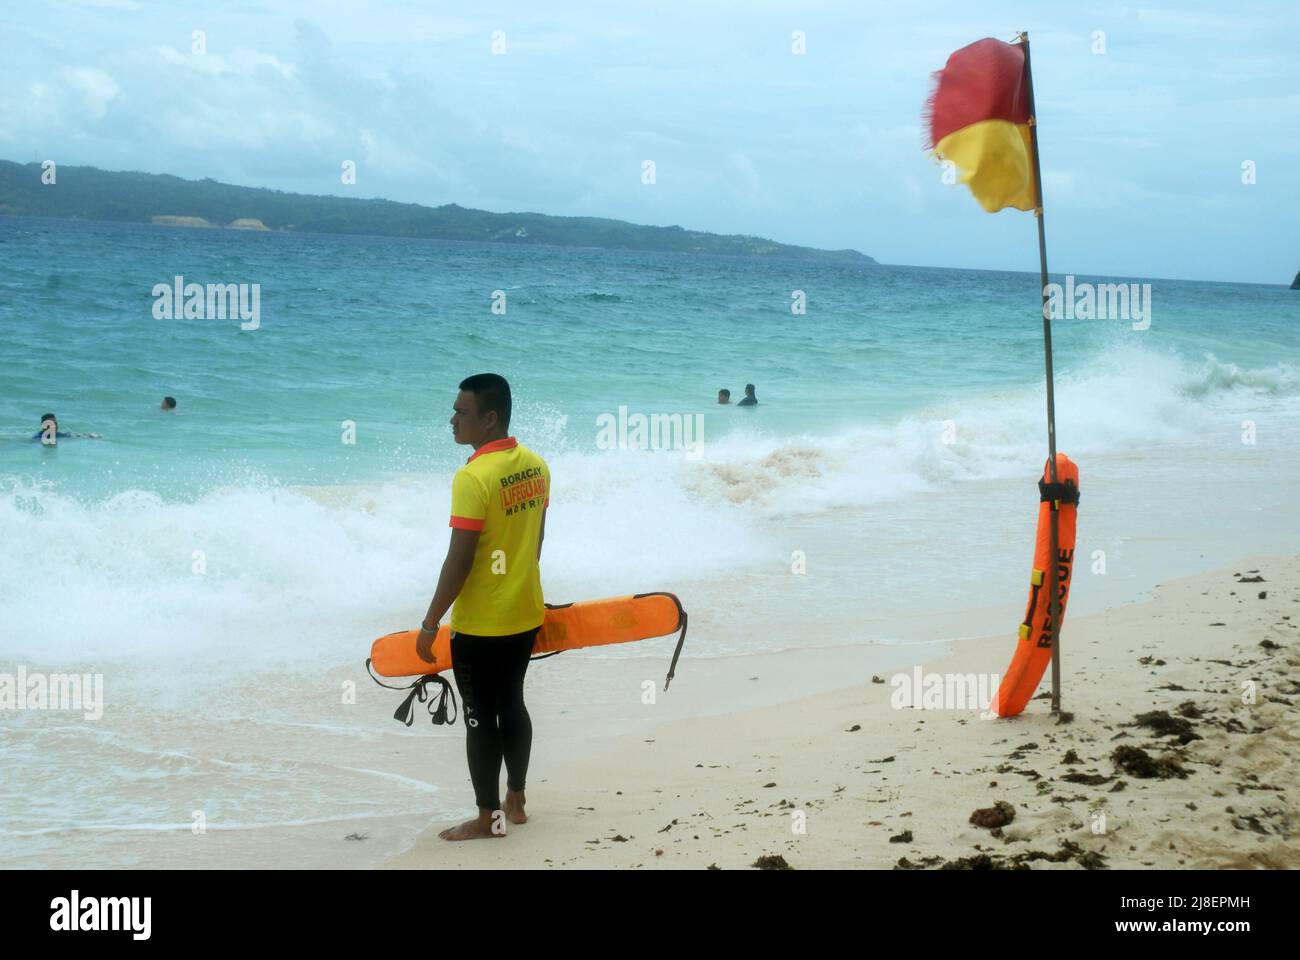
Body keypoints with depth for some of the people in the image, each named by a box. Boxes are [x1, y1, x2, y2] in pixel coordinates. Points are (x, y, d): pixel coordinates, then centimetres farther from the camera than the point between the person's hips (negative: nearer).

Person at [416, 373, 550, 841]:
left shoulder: (473, 478, -23)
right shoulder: (535, 465, 1)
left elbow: (459, 560, -22)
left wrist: (430, 623, -14)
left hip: (480, 623, -8)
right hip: (526, 612, 8)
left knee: (480, 716, 4)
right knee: (512, 703, 20)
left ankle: (488, 817, 13)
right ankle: (515, 800, 30)